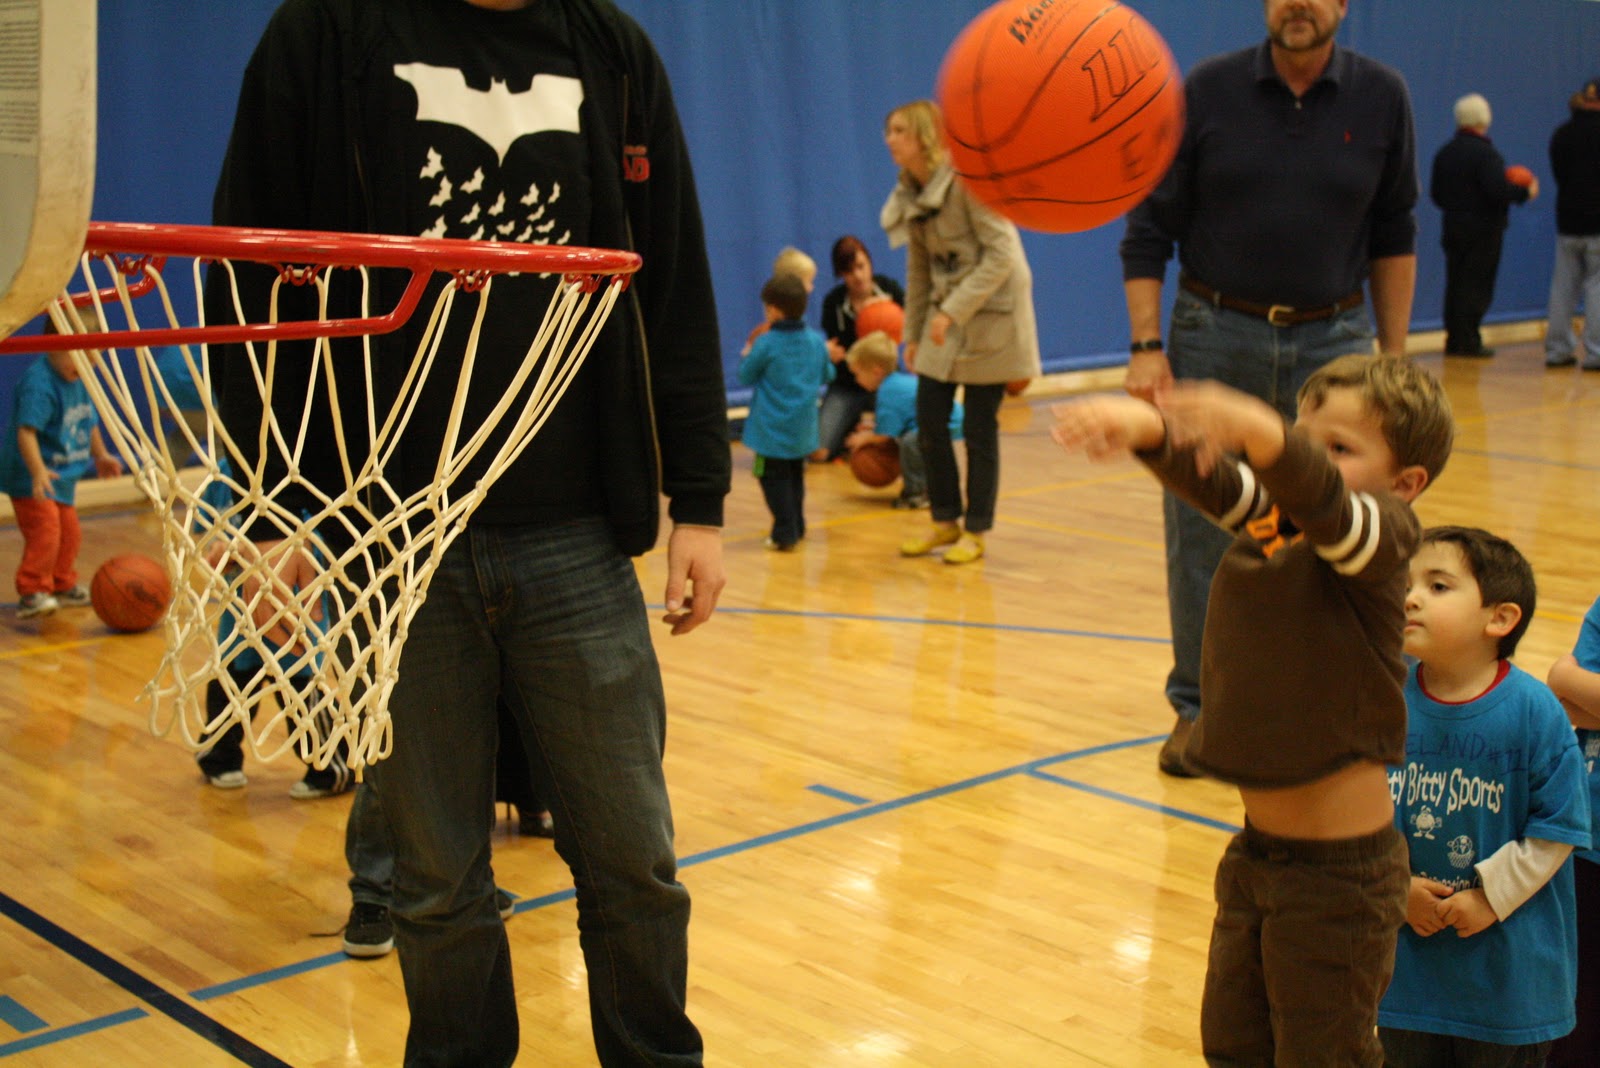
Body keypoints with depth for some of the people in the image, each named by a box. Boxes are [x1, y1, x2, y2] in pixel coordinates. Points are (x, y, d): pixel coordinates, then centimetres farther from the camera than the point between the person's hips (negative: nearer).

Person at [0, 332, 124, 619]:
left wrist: (101, 456, 30)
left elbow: (88, 422, 22)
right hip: (31, 479, -9)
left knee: (69, 534, 18)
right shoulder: (39, 383, -25)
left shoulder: (79, 381, 5)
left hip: (61, 477, 9)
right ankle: (31, 593, -14)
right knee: (44, 531, -19)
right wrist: (38, 471, -43)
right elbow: (26, 432, -34)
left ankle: (62, 587, 36)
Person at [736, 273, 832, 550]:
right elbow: (826, 376, 12)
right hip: (803, 428, 6)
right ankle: (796, 529, 27)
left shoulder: (766, 344, -16)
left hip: (772, 428, -6)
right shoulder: (816, 342, -1)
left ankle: (785, 533, -5)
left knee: (774, 478, 1)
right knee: (795, 475, 20)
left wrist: (748, 353, 12)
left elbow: (745, 376, -6)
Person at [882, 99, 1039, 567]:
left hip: (990, 315, -7)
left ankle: (976, 532, 11)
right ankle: (945, 521, 19)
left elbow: (1002, 253, -21)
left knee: (979, 427, -1)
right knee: (929, 418, 3)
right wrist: (913, 334, 11)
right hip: (946, 317, 7)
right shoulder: (909, 195, 6)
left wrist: (954, 310, -24)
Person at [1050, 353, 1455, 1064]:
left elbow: (1321, 501, -36)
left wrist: (1257, 431, -55)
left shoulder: (1383, 534, -15)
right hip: (1256, 848, 7)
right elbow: (1207, 477, -13)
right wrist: (1143, 427, -35)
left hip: (1338, 872, -7)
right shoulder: (1268, 516, 3)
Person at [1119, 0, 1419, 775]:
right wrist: (1146, 347, -8)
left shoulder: (1381, 99, 2)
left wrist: (1393, 354, 7)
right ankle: (1199, 708, 14)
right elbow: (1149, 227, 0)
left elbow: (1394, 237, 10)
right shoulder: (1207, 92, -3)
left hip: (1332, 341, 1)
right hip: (1214, 338, -1)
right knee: (1201, 535, 2)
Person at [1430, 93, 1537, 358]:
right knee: (1477, 286, -3)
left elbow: (1436, 193, 13)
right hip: (1483, 230, -7)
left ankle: (1453, 339, 10)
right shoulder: (1485, 153, -15)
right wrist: (1526, 192, -8)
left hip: (1453, 227, 7)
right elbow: (1498, 189, -23)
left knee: (1455, 284, 9)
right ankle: (1468, 341, -5)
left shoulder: (1444, 153, 8)